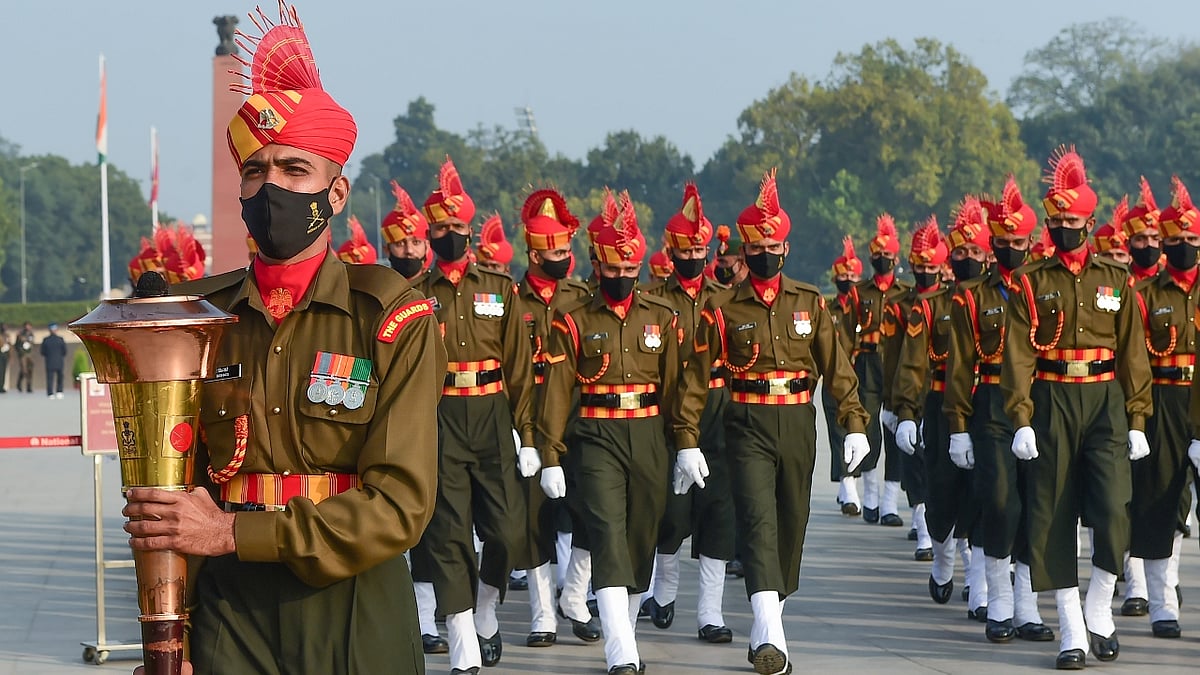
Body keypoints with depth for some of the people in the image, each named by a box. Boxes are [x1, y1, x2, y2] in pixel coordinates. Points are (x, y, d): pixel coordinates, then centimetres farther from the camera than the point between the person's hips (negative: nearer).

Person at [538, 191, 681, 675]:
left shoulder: (662, 317, 7)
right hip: (597, 439, -3)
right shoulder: (574, 321, 0)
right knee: (609, 538, -14)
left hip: (649, 440, 3)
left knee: (642, 539, 9)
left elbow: (675, 384, 8)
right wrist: (551, 457, -6)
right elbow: (557, 391, -1)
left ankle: (622, 632, 27)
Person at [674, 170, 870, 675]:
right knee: (759, 521, -17)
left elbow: (836, 367, 6)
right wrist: (687, 441, -5)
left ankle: (766, 627, 27)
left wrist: (854, 424, -2)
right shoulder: (722, 309, -1)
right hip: (748, 427, -3)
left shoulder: (810, 303, 6)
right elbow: (696, 377, 0)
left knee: (792, 524, 10)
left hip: (798, 425, 3)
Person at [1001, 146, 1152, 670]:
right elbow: (1018, 355, -1)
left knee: (1113, 509, -13)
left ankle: (1099, 614, 8)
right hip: (1051, 401, 0)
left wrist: (1137, 421, 4)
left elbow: (1132, 353, 9)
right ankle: (1072, 635, 5)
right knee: (1053, 517, 0)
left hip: (1105, 400, 1)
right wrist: (1021, 421, -10)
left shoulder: (1115, 280, 8)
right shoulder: (1031, 282, 4)